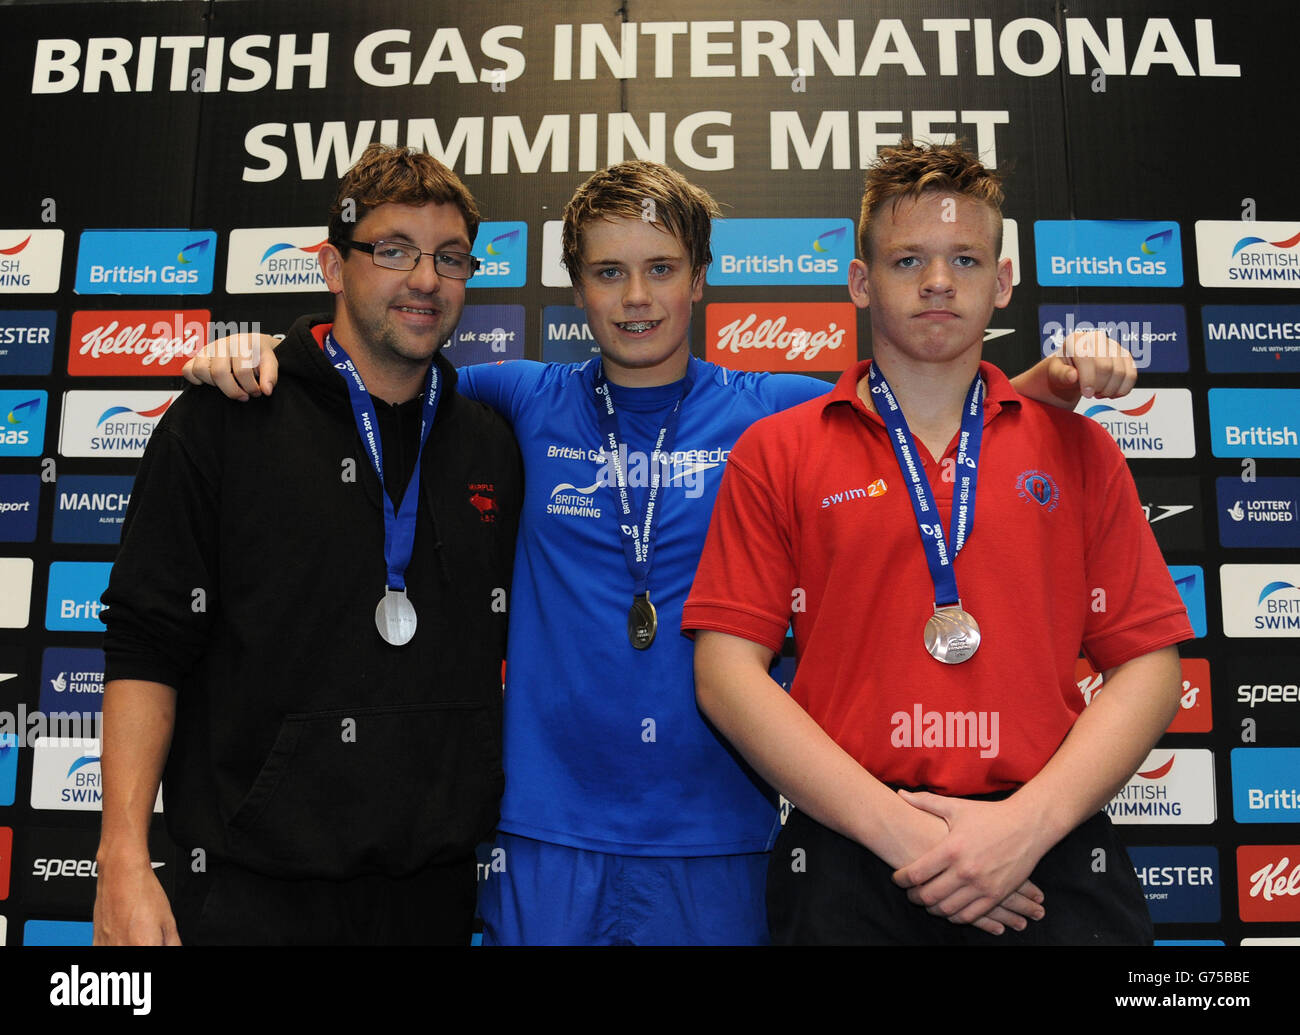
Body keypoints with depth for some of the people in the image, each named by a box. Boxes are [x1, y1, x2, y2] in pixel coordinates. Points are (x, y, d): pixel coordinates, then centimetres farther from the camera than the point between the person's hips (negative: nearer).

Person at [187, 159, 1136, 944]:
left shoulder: (773, 412, 1)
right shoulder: (528, 405, 2)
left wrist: (1054, 378, -11)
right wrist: (263, 354, -3)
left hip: (714, 833, 0)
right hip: (547, 824, 1)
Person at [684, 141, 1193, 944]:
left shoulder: (1077, 447, 7)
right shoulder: (777, 452, 2)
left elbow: (1148, 664, 4)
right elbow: (728, 671, -5)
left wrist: (1029, 821, -11)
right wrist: (896, 826, -12)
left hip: (1054, 856, 2)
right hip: (850, 856, -1)